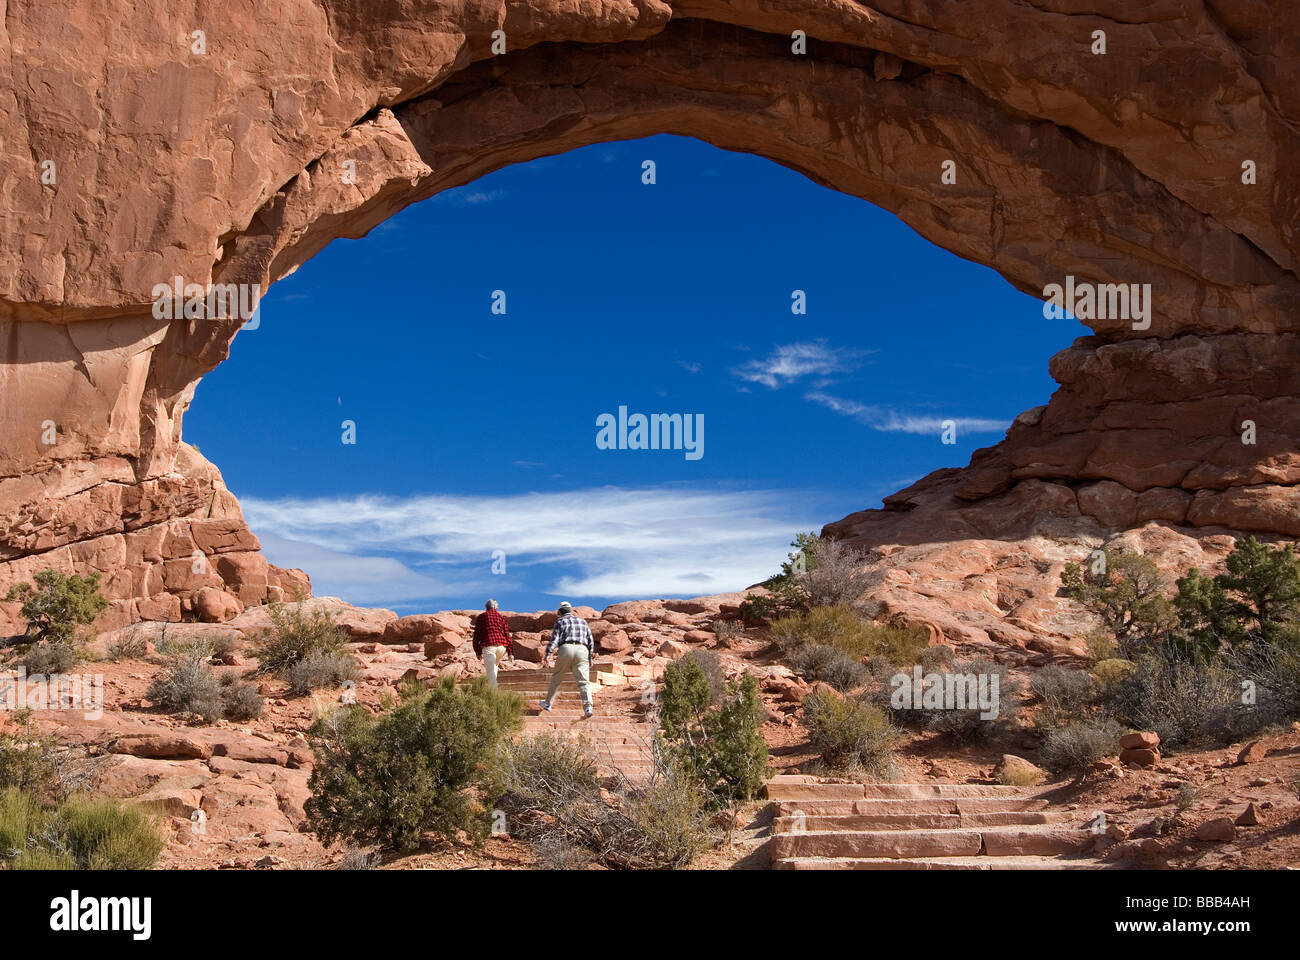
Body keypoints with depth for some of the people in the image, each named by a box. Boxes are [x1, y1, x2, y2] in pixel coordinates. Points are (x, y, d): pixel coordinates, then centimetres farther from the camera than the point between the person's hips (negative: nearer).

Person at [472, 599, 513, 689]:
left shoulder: (481, 617, 13)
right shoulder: (501, 617, 18)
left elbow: (476, 635, 9)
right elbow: (507, 635, 11)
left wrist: (478, 652, 16)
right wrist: (511, 652, 8)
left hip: (488, 646, -3)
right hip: (502, 646, 3)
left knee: (491, 671, -6)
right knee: (494, 665, 27)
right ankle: (492, 686, 19)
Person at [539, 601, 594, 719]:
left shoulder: (560, 622, 12)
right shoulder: (583, 622, 24)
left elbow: (554, 639, -1)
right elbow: (590, 640, 19)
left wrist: (548, 654, -7)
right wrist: (590, 658, 22)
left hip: (565, 649, -2)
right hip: (582, 650, 2)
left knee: (556, 678, 16)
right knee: (583, 681, -6)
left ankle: (548, 703, 28)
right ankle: (588, 707, -24)